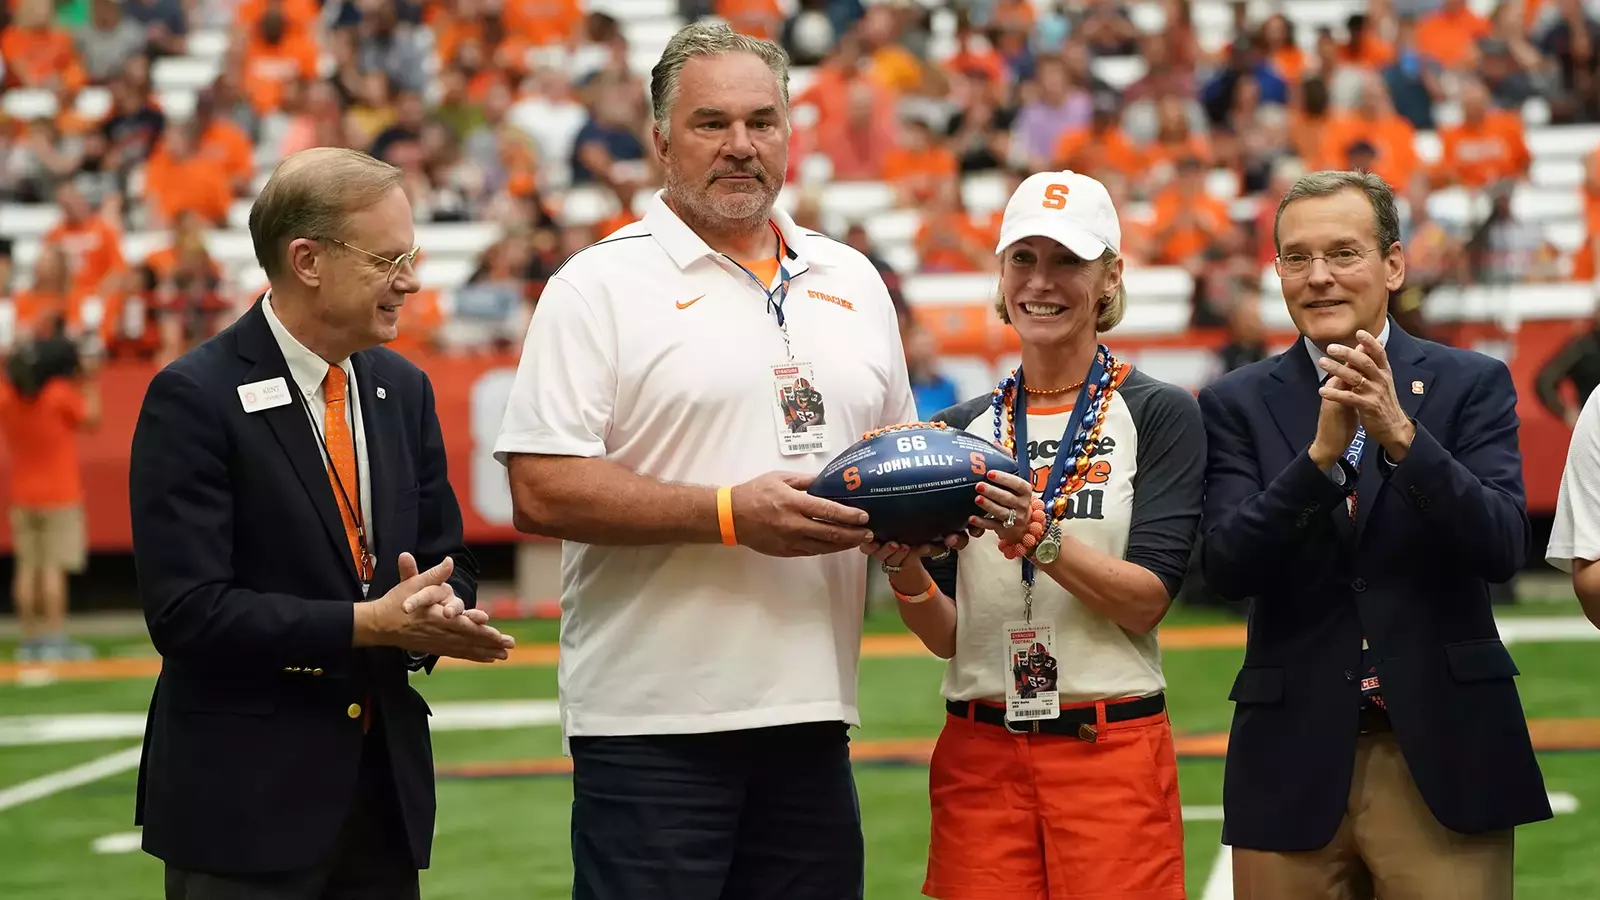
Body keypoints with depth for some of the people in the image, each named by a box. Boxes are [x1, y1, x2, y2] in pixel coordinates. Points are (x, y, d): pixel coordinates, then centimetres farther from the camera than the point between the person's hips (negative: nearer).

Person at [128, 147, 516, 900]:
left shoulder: (403, 390, 10)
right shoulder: (194, 399, -11)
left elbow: (448, 562, 14)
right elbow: (185, 611, -17)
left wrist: (438, 610, -10)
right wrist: (369, 624, -20)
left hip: (385, 780, 6)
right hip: (245, 796, -6)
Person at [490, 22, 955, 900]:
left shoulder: (851, 282, 15)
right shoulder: (601, 285, -4)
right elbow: (540, 491, -12)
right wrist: (731, 515, -18)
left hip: (810, 713, 6)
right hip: (652, 724, -5)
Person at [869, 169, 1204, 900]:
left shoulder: (1159, 414, -1)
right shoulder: (959, 427, 9)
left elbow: (1148, 600, -10)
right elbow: (947, 634, 8)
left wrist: (1039, 538, -24)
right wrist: (905, 573, -12)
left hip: (1113, 752, -3)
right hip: (979, 752, 3)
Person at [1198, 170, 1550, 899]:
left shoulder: (1472, 384, 3)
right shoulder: (1236, 403, 5)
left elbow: (1502, 547, -9)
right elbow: (1227, 567, -7)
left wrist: (1402, 435, -23)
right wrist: (1320, 452, -21)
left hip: (1444, 754, -1)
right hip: (1294, 761, 1)